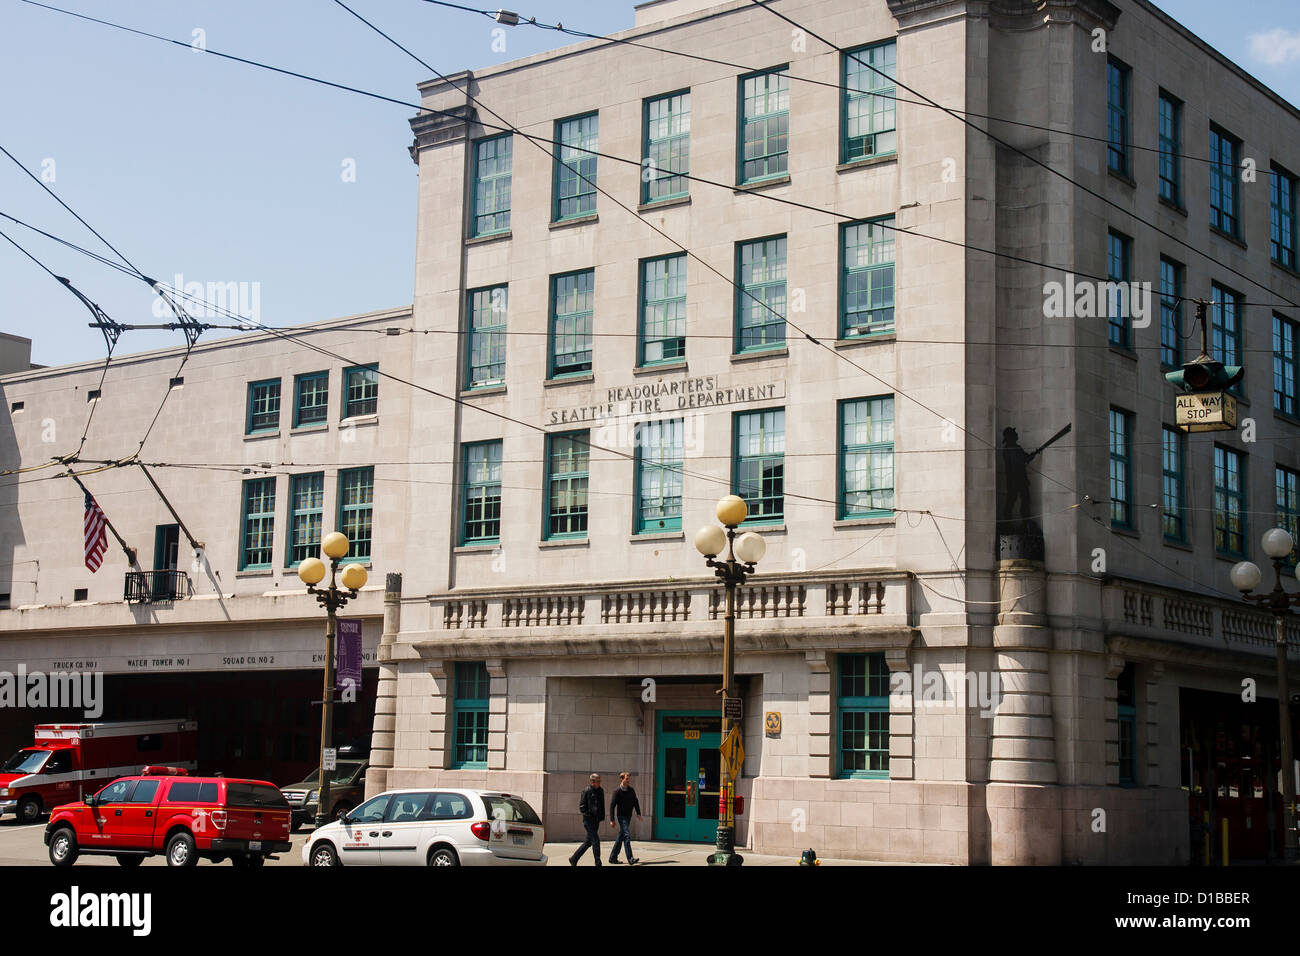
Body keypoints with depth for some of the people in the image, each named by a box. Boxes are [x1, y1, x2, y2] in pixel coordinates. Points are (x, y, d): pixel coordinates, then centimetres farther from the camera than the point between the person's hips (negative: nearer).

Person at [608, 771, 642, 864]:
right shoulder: (617, 791, -9)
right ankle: (630, 859, -18)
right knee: (627, 836, -15)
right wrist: (612, 820, -14)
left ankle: (613, 857, 19)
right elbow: (612, 806, -10)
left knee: (621, 837, 11)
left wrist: (638, 813, 7)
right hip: (621, 816, -6)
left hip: (628, 816, 6)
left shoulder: (631, 790, 8)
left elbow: (635, 802, 19)